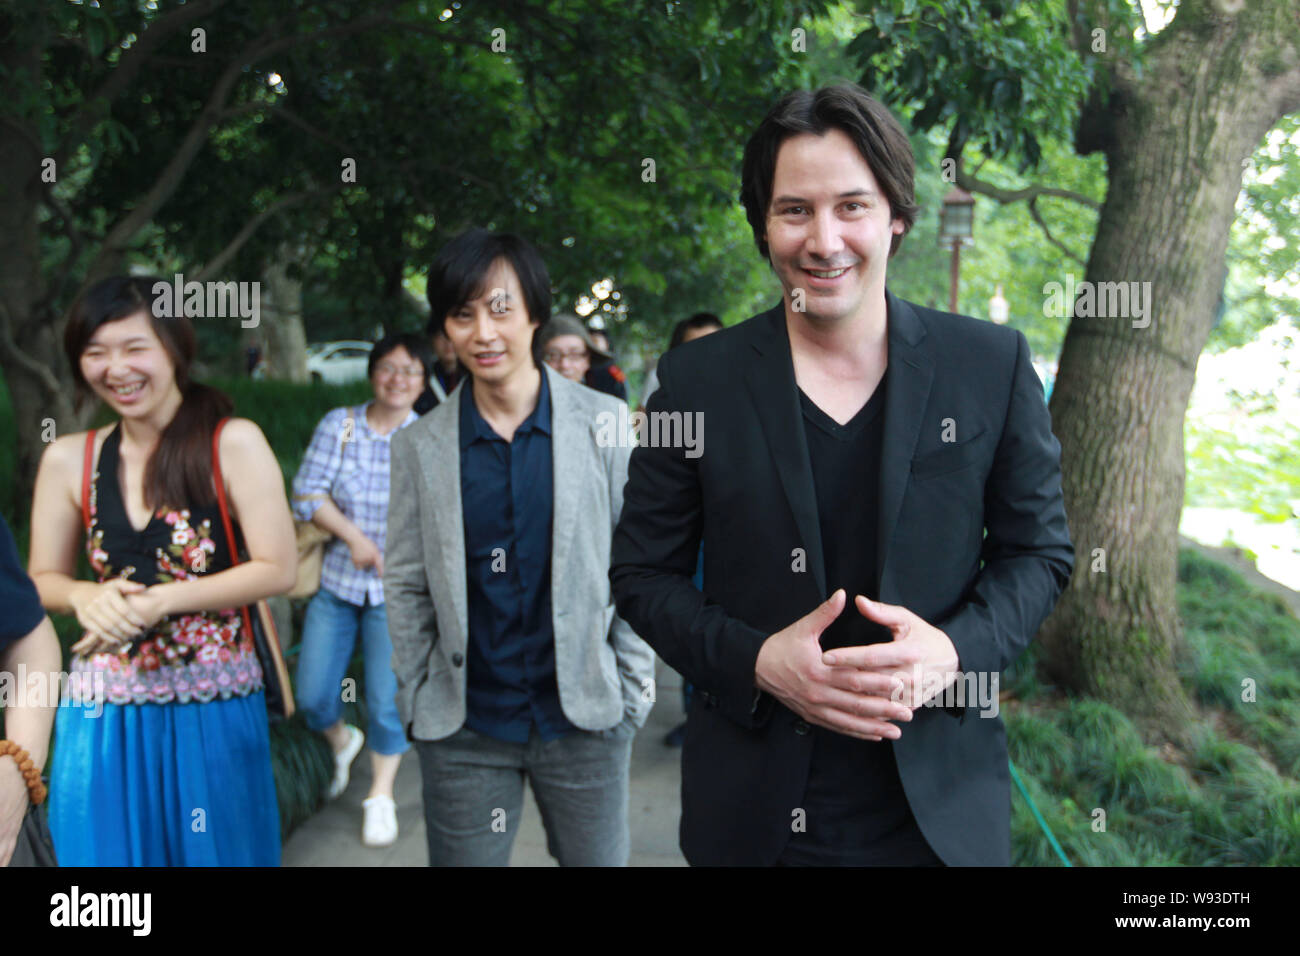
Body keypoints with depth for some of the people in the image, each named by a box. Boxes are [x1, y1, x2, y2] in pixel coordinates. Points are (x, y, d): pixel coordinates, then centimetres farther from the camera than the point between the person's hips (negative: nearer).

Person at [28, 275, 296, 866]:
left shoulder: (233, 444, -9)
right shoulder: (67, 461, 1)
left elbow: (278, 569, -11)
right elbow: (43, 579, 11)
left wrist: (159, 601, -16)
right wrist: (87, 597, -12)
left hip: (213, 710, -2)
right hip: (105, 714, 3)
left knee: (217, 849, 10)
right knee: (106, 848, 12)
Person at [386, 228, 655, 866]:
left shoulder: (603, 425, -3)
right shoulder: (420, 447, 2)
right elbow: (406, 588, 6)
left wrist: (633, 692, -1)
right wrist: (416, 705, 3)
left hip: (586, 718, -1)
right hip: (463, 732, 1)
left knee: (599, 857, 11)